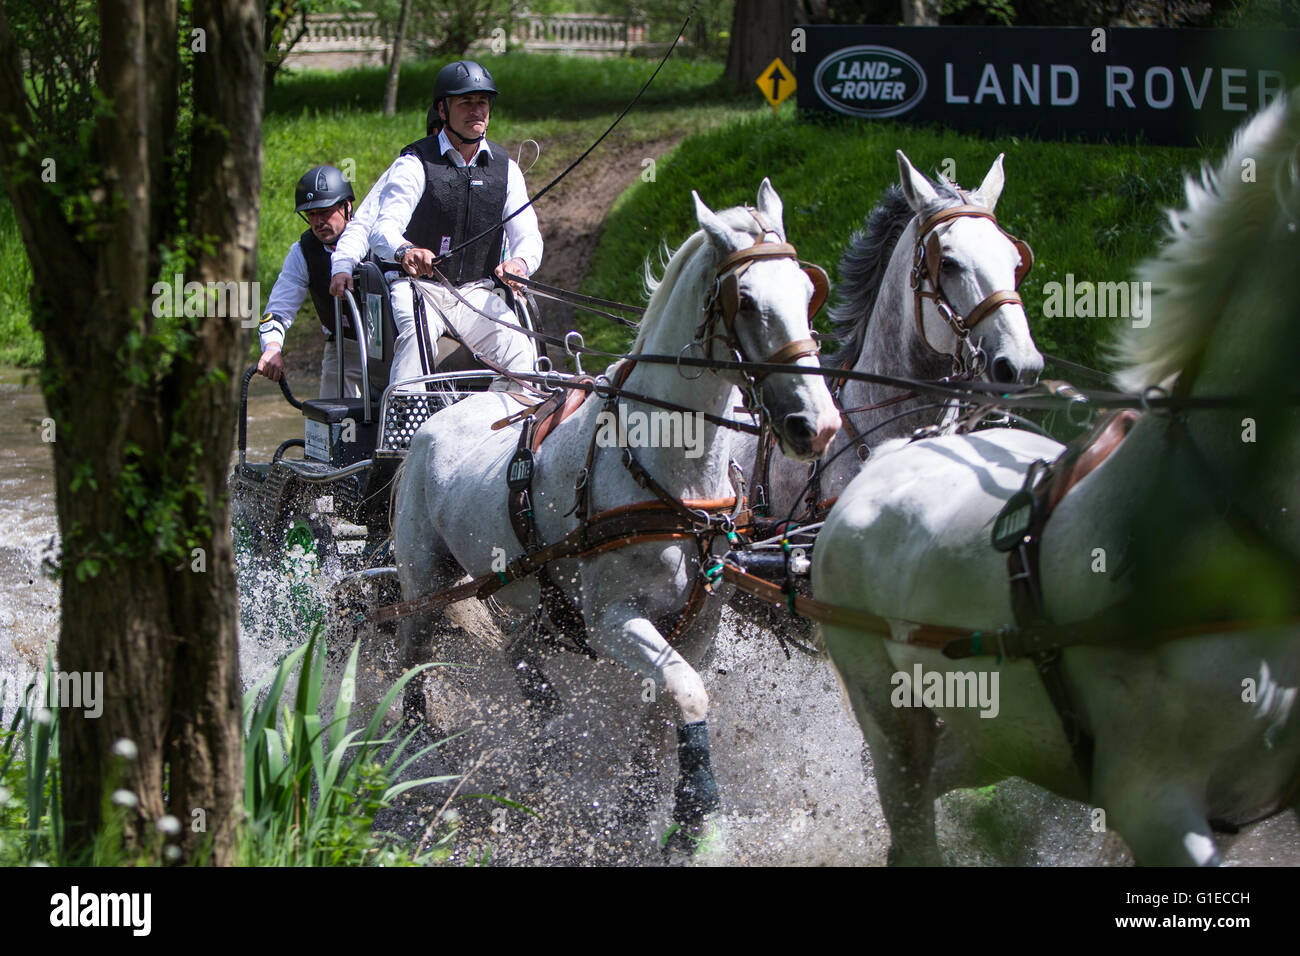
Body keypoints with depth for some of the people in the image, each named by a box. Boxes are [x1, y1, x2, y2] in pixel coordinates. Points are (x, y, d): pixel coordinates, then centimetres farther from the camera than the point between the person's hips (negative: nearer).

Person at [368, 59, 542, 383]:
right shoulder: (415, 163, -3)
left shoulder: (504, 168, 11)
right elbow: (383, 229, -16)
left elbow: (528, 237, 4)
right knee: (416, 337, -35)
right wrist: (405, 251, -42)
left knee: (519, 346, -23)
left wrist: (520, 262, -23)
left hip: (475, 293, 4)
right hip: (416, 286, -4)